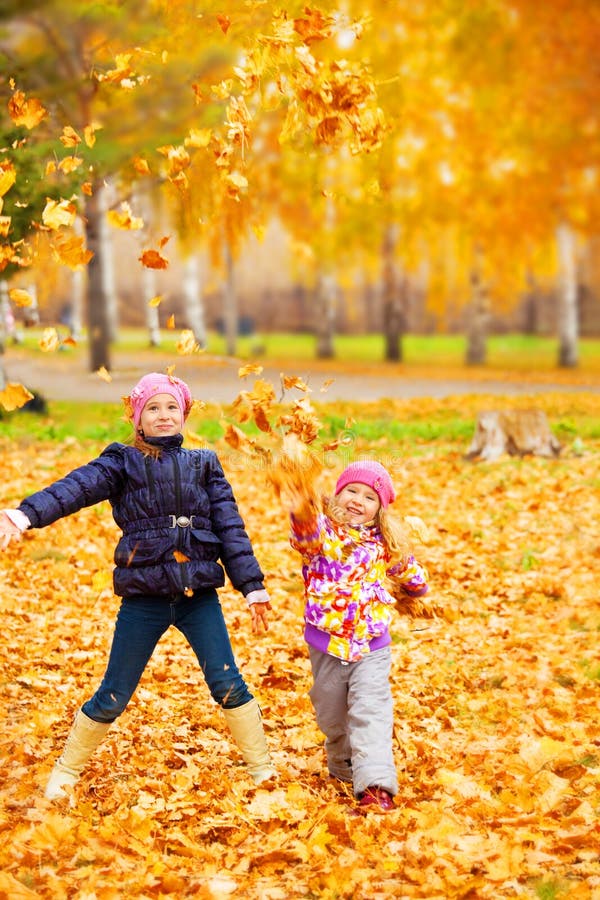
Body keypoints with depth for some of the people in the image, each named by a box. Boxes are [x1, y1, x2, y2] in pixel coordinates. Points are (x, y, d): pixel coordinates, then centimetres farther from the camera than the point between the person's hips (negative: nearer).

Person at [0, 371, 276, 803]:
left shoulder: (204, 464, 10)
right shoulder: (123, 463, 2)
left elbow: (231, 528, 7)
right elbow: (77, 487, -16)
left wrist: (252, 586, 0)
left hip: (199, 594, 1)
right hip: (144, 597, -1)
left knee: (228, 684, -6)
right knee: (113, 697, 4)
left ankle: (263, 769, 9)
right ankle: (66, 771, 23)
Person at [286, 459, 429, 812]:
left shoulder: (386, 545, 2)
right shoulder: (324, 532, -8)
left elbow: (418, 585, 20)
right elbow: (308, 535, -39)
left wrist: (405, 568, 4)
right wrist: (303, 515, -57)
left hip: (372, 646, 0)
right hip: (326, 643, 0)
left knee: (371, 712, -11)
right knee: (332, 714, 17)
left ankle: (376, 784, -17)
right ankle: (343, 766, 40)